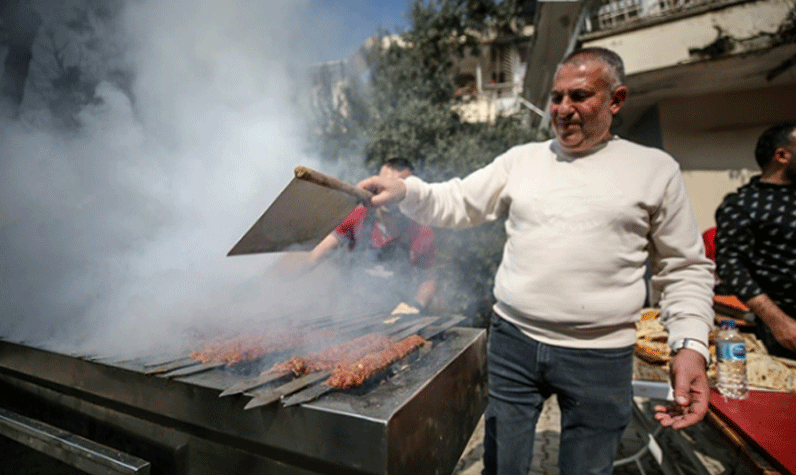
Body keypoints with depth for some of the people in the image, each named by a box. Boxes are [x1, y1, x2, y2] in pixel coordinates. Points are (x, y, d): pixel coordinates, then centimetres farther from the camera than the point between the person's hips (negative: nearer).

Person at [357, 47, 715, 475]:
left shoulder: (655, 169, 1)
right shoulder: (522, 159, 5)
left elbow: (685, 269, 4)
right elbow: (456, 204, 3)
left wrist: (691, 344, -8)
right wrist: (406, 191, -15)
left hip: (600, 358, -1)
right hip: (511, 342, 2)